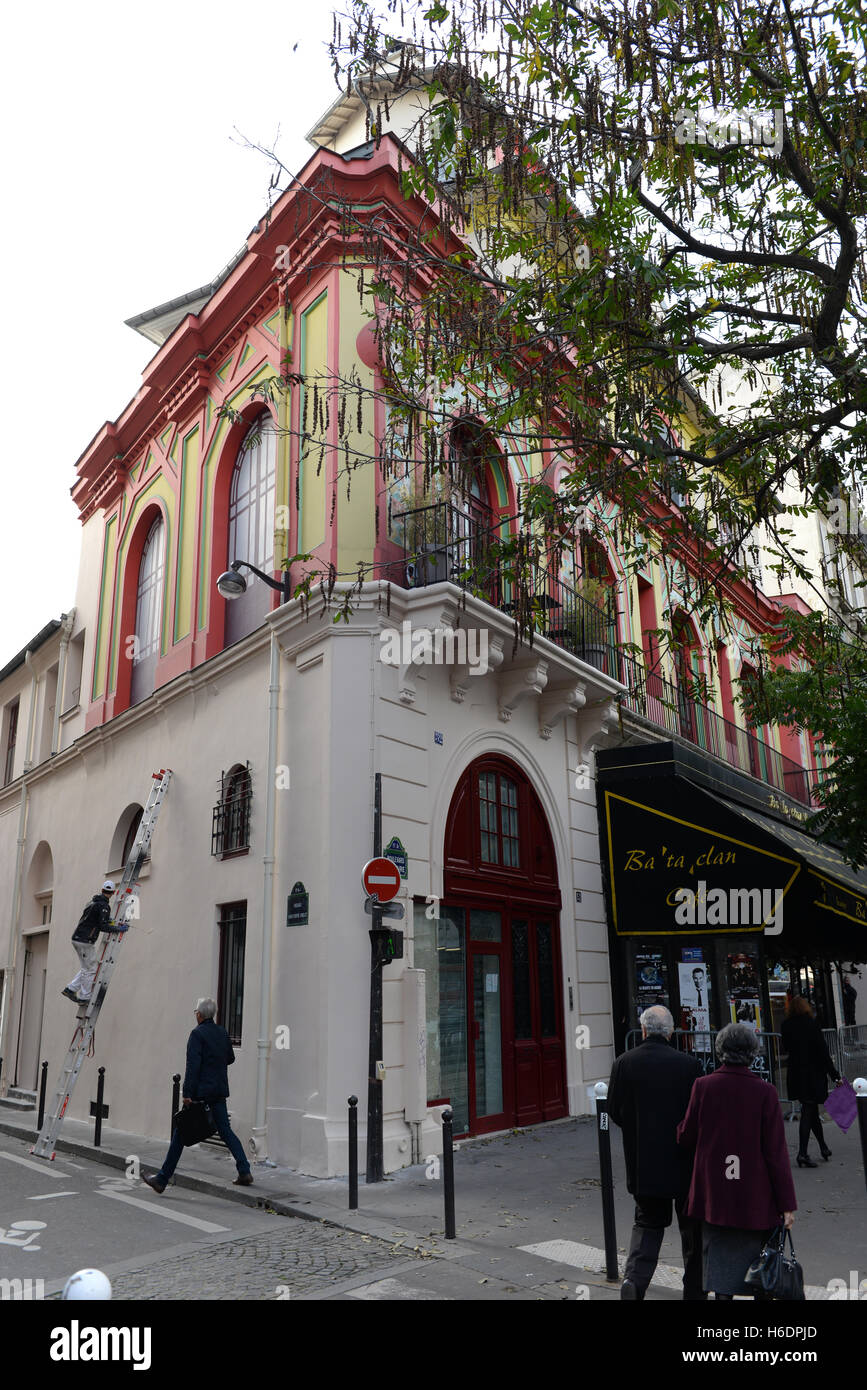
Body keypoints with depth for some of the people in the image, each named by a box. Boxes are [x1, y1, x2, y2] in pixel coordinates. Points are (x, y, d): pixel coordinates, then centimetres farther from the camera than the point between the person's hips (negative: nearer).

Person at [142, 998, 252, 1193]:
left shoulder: (197, 1034, -11)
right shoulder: (222, 1033, 9)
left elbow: (193, 1065, -18)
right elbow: (230, 1059, 20)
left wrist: (187, 1093, -18)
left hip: (200, 1091, -6)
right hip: (219, 1091, 6)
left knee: (180, 1133, 4)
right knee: (225, 1131, 9)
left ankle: (162, 1179, 10)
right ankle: (244, 1171, 0)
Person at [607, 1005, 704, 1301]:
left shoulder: (624, 1063, -7)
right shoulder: (688, 1064, -13)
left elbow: (614, 1111, -2)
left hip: (642, 1162, 1)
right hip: (683, 1160, -1)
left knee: (647, 1223, 16)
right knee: (691, 1226, 18)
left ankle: (635, 1277, -6)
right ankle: (694, 1290, 28)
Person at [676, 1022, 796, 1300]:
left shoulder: (703, 1086, -7)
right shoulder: (765, 1092, -11)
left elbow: (686, 1138, -1)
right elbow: (776, 1151, -10)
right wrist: (787, 1204, -3)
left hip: (715, 1196, 1)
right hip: (756, 1198, -1)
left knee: (719, 1261, 9)